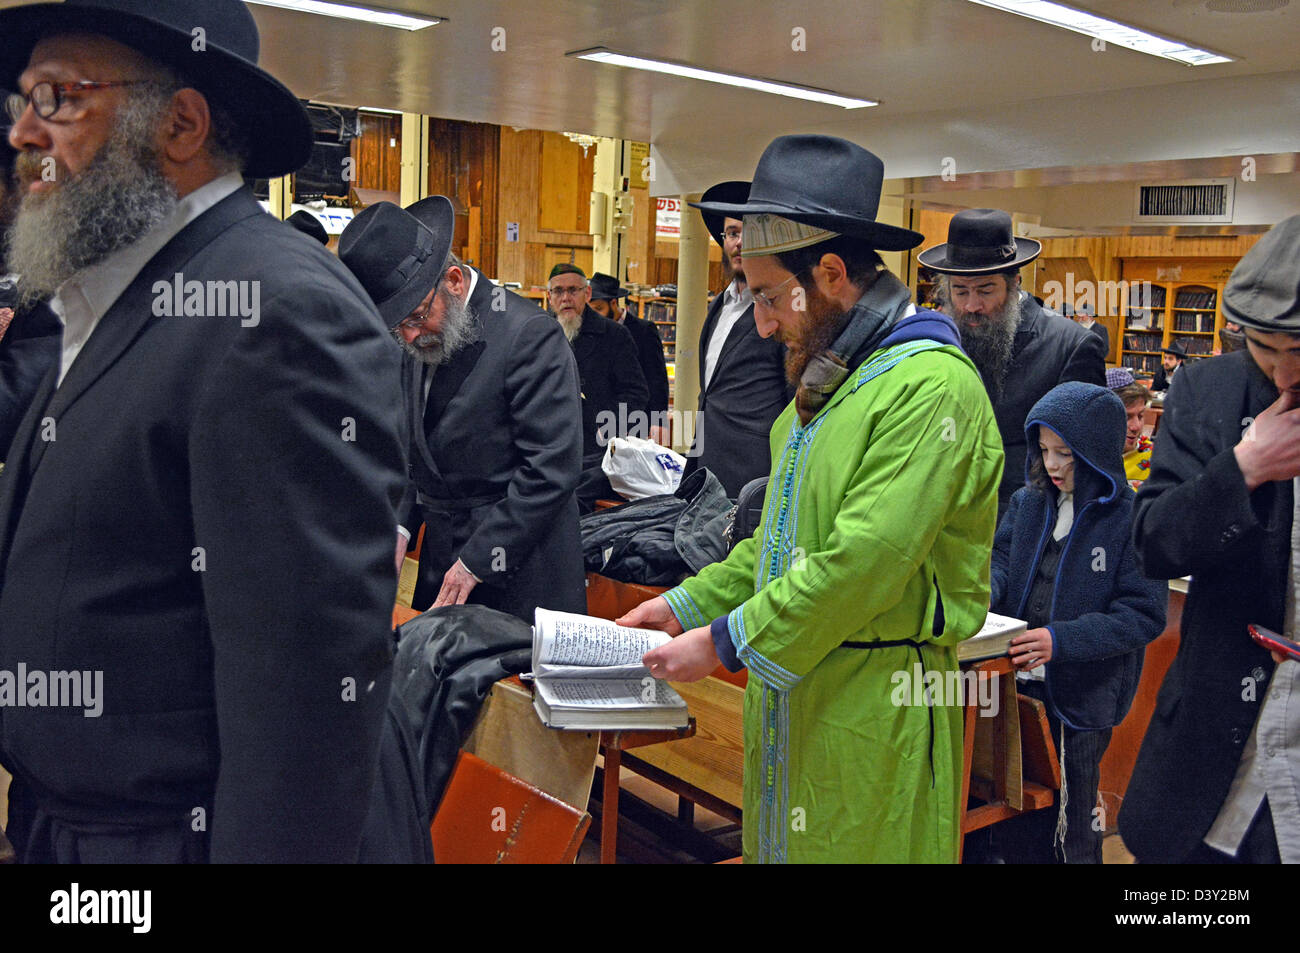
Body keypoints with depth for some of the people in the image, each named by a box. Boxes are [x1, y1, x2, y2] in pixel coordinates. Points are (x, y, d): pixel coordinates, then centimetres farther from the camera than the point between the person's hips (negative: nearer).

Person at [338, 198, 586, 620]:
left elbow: (552, 468, -19)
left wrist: (477, 561, -17)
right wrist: (398, 526, 2)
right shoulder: (420, 339, 6)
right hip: (441, 562, 7)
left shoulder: (530, 335, -17)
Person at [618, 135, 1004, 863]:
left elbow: (865, 561, -23)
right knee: (780, 843, 16)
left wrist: (723, 641, -17)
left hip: (874, 711, -8)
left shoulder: (931, 385, -17)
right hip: (788, 693, 8)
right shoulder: (826, 380, 14)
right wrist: (688, 604, 10)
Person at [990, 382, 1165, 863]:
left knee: (1072, 817, 11)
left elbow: (1143, 614, -16)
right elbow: (1000, 561, 8)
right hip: (1020, 683, 5)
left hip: (1083, 695, -4)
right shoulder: (1027, 502, 2)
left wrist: (1062, 640, -26)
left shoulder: (1133, 517, -14)